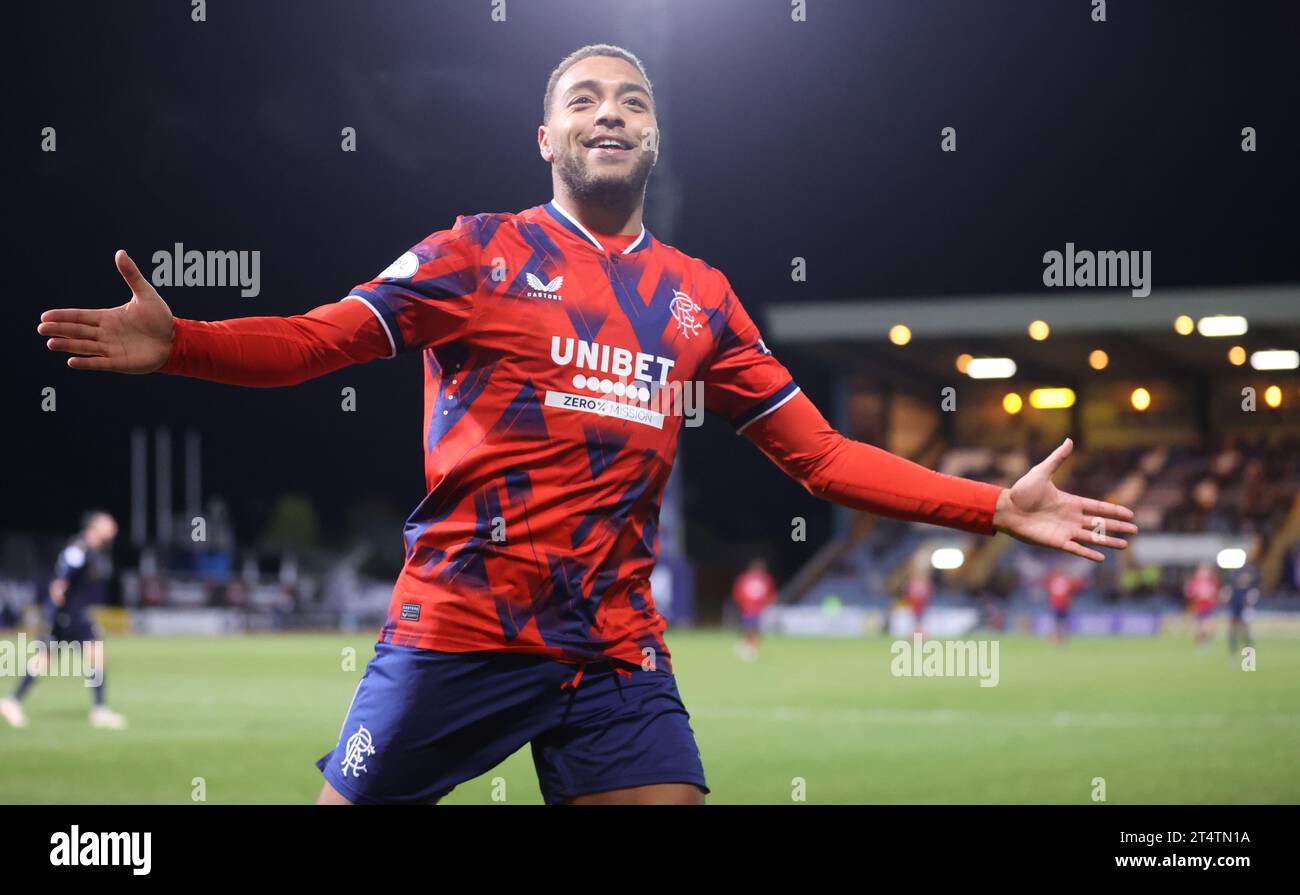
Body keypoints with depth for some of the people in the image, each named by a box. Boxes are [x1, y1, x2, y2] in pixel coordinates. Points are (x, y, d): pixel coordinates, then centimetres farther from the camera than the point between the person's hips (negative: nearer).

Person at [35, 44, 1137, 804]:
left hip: (620, 654, 3)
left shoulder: (700, 297, 13)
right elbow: (318, 338, -6)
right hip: (457, 630, -3)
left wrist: (997, 507, 9)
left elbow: (820, 454, 15)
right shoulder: (480, 253, 3)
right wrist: (174, 343, -25)